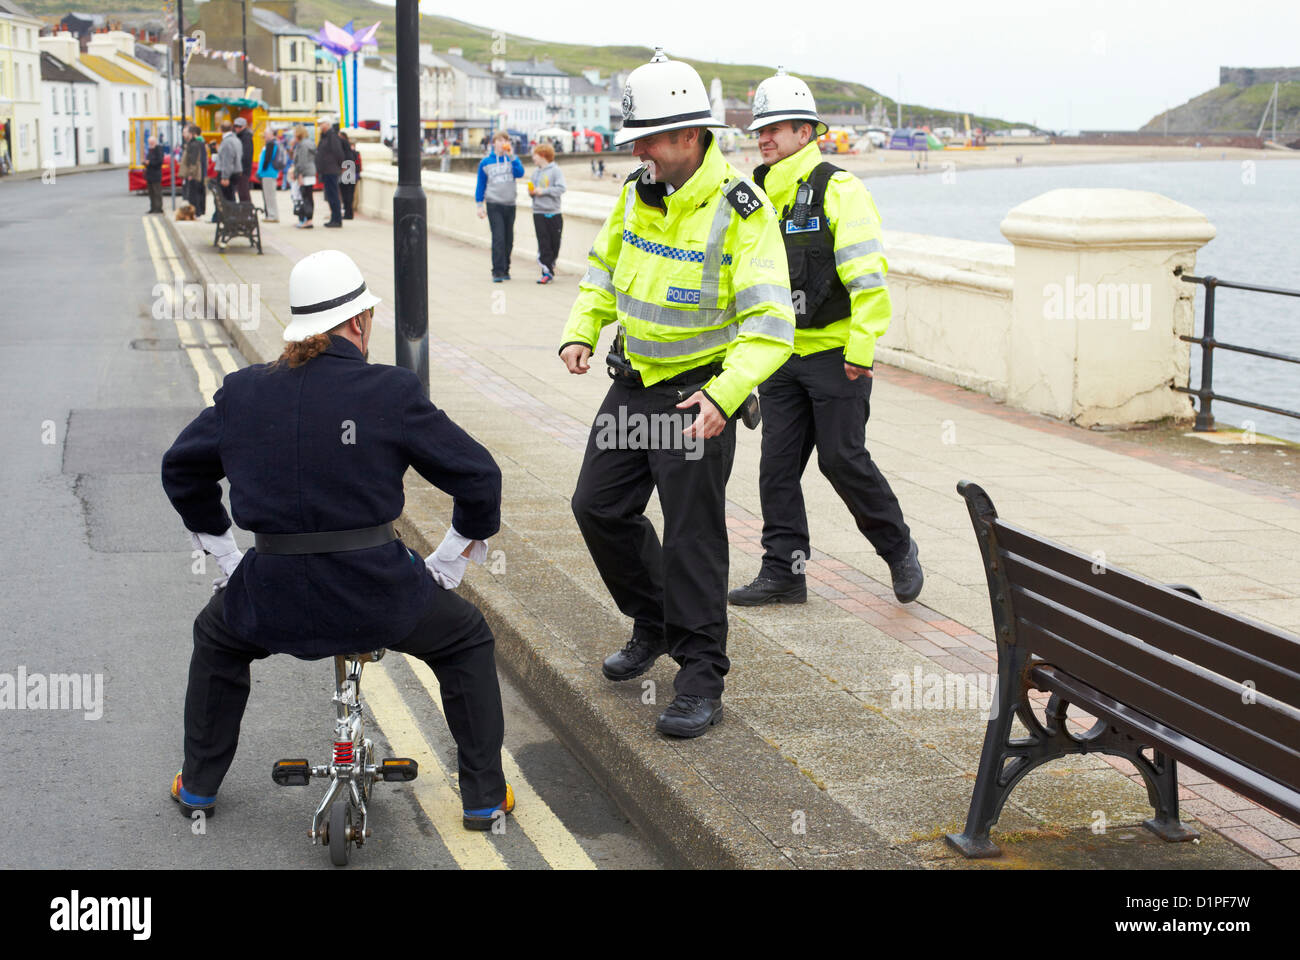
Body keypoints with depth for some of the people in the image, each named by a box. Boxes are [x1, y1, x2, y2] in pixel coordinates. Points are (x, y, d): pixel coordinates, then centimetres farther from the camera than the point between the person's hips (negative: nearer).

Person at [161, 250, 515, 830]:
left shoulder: (243, 391, 3)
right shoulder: (391, 392, -8)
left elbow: (180, 468, 17)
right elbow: (477, 475, -3)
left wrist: (222, 553, 26)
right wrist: (452, 558, 11)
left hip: (272, 595, 3)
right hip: (376, 594, -3)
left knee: (217, 636, 37)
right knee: (466, 640, 26)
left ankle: (198, 786, 42)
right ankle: (484, 796, 26)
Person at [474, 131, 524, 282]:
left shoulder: (512, 159, 7)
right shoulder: (485, 162, 3)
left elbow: (520, 173, -12)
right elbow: (480, 184, 8)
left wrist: (511, 156, -18)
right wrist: (480, 205, 3)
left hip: (510, 205, 3)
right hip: (494, 205, -3)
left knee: (509, 240, 7)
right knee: (498, 238, -13)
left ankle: (505, 270, 19)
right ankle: (497, 272, -13)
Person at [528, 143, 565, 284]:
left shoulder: (556, 170, -5)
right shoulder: (536, 172, 14)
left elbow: (560, 188, -15)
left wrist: (543, 191, -17)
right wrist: (531, 192, -2)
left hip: (553, 213, -4)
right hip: (538, 213, 4)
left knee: (554, 244, 3)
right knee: (543, 244, -4)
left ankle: (551, 264, 24)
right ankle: (547, 272, -5)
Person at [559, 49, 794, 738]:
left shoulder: (740, 213, -19)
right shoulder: (638, 192, 2)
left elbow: (769, 326, -23)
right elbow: (604, 268, 18)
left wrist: (723, 396, -37)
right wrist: (579, 332, 0)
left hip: (698, 395, -7)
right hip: (633, 383, 7)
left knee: (692, 534, -4)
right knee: (599, 507, 12)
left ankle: (700, 677, 7)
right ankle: (655, 625, 33)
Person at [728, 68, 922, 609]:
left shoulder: (838, 191, -11)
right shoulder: (762, 195, 11)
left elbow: (868, 277, -16)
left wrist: (861, 350, -20)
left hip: (836, 354, -7)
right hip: (784, 355, 7)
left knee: (843, 459, -4)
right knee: (777, 463, 4)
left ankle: (899, 550, 17)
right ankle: (783, 571, 11)